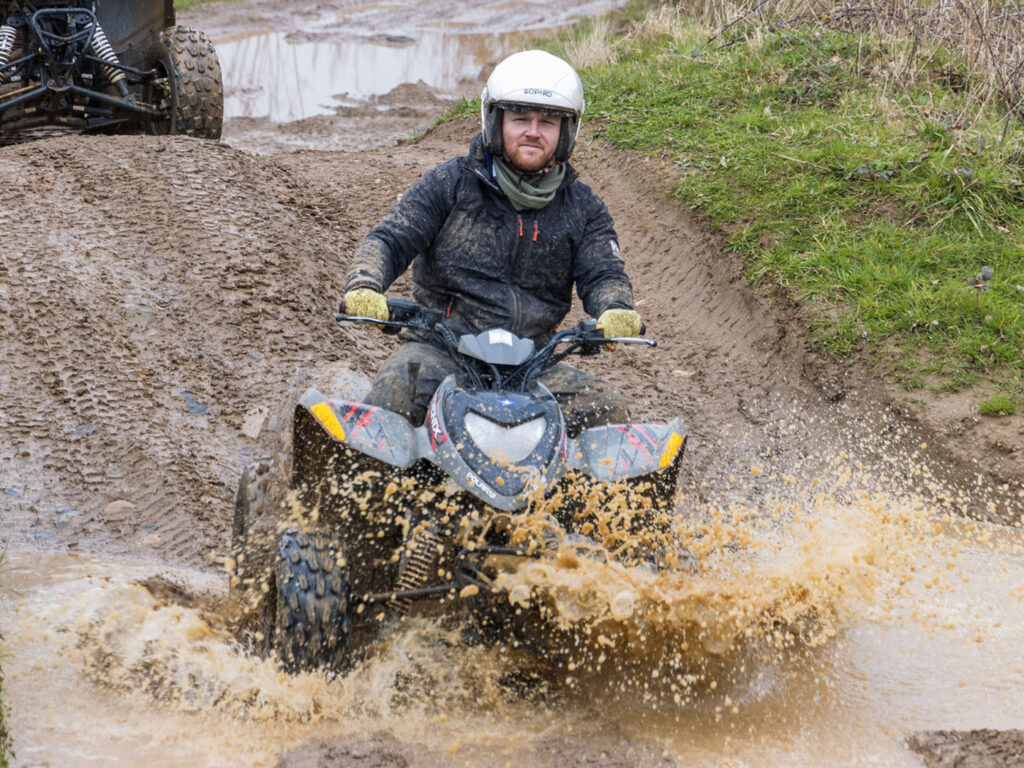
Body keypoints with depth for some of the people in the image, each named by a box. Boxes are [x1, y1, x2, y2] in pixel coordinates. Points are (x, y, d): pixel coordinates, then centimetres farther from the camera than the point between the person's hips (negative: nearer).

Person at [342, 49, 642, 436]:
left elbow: (603, 273, 3)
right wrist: (364, 286, -23)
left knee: (606, 409, -22)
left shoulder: (582, 208, 12)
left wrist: (615, 311, -23)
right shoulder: (451, 183, 5)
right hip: (439, 347, -2)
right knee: (395, 394, -34)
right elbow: (388, 240, 0)